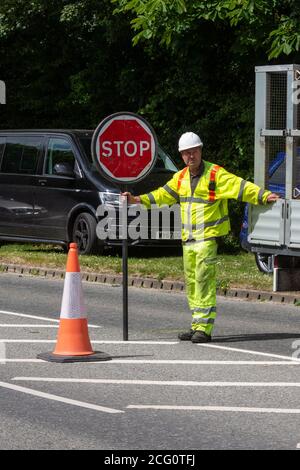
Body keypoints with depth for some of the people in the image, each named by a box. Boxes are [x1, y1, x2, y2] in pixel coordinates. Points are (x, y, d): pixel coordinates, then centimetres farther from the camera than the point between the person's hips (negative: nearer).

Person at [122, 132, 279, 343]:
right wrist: (138, 200, 16)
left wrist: (264, 196, -26)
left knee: (204, 279, -13)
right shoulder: (181, 177, 13)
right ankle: (197, 326, 17)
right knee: (191, 281, 10)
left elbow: (240, 187, -15)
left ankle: (204, 328, -14)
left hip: (208, 236, -7)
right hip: (188, 238, 7)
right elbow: (162, 195, 21)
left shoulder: (216, 174, -8)